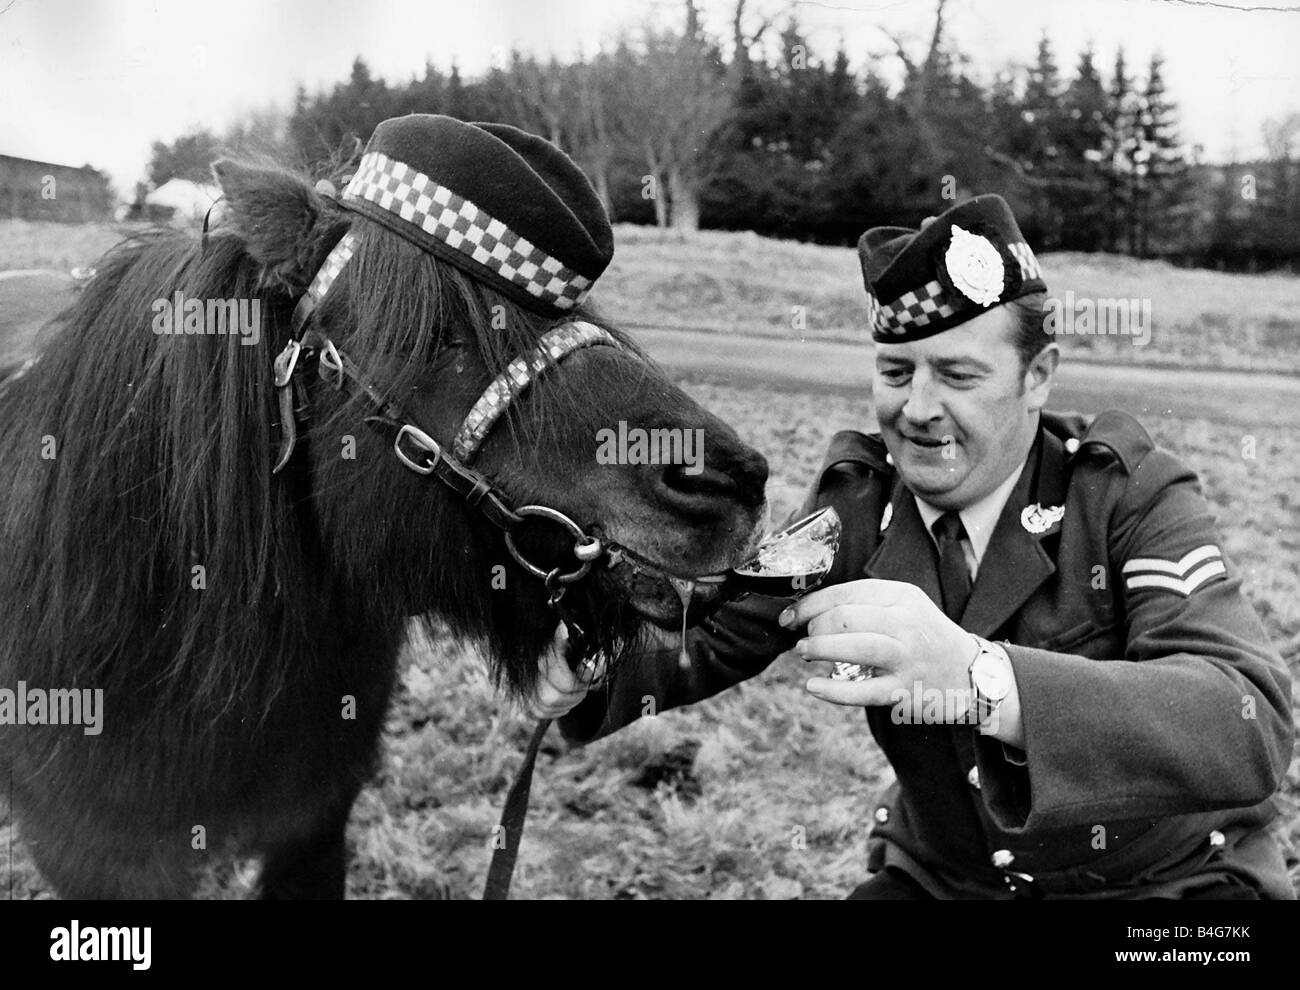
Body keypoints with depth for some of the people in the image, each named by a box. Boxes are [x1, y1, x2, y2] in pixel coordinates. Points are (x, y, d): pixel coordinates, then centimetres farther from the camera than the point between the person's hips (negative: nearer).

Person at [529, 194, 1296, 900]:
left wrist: (979, 678, -47)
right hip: (940, 878, 3)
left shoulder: (1133, 496, -17)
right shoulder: (859, 501, -5)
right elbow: (716, 634, 0)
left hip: (1166, 880, -2)